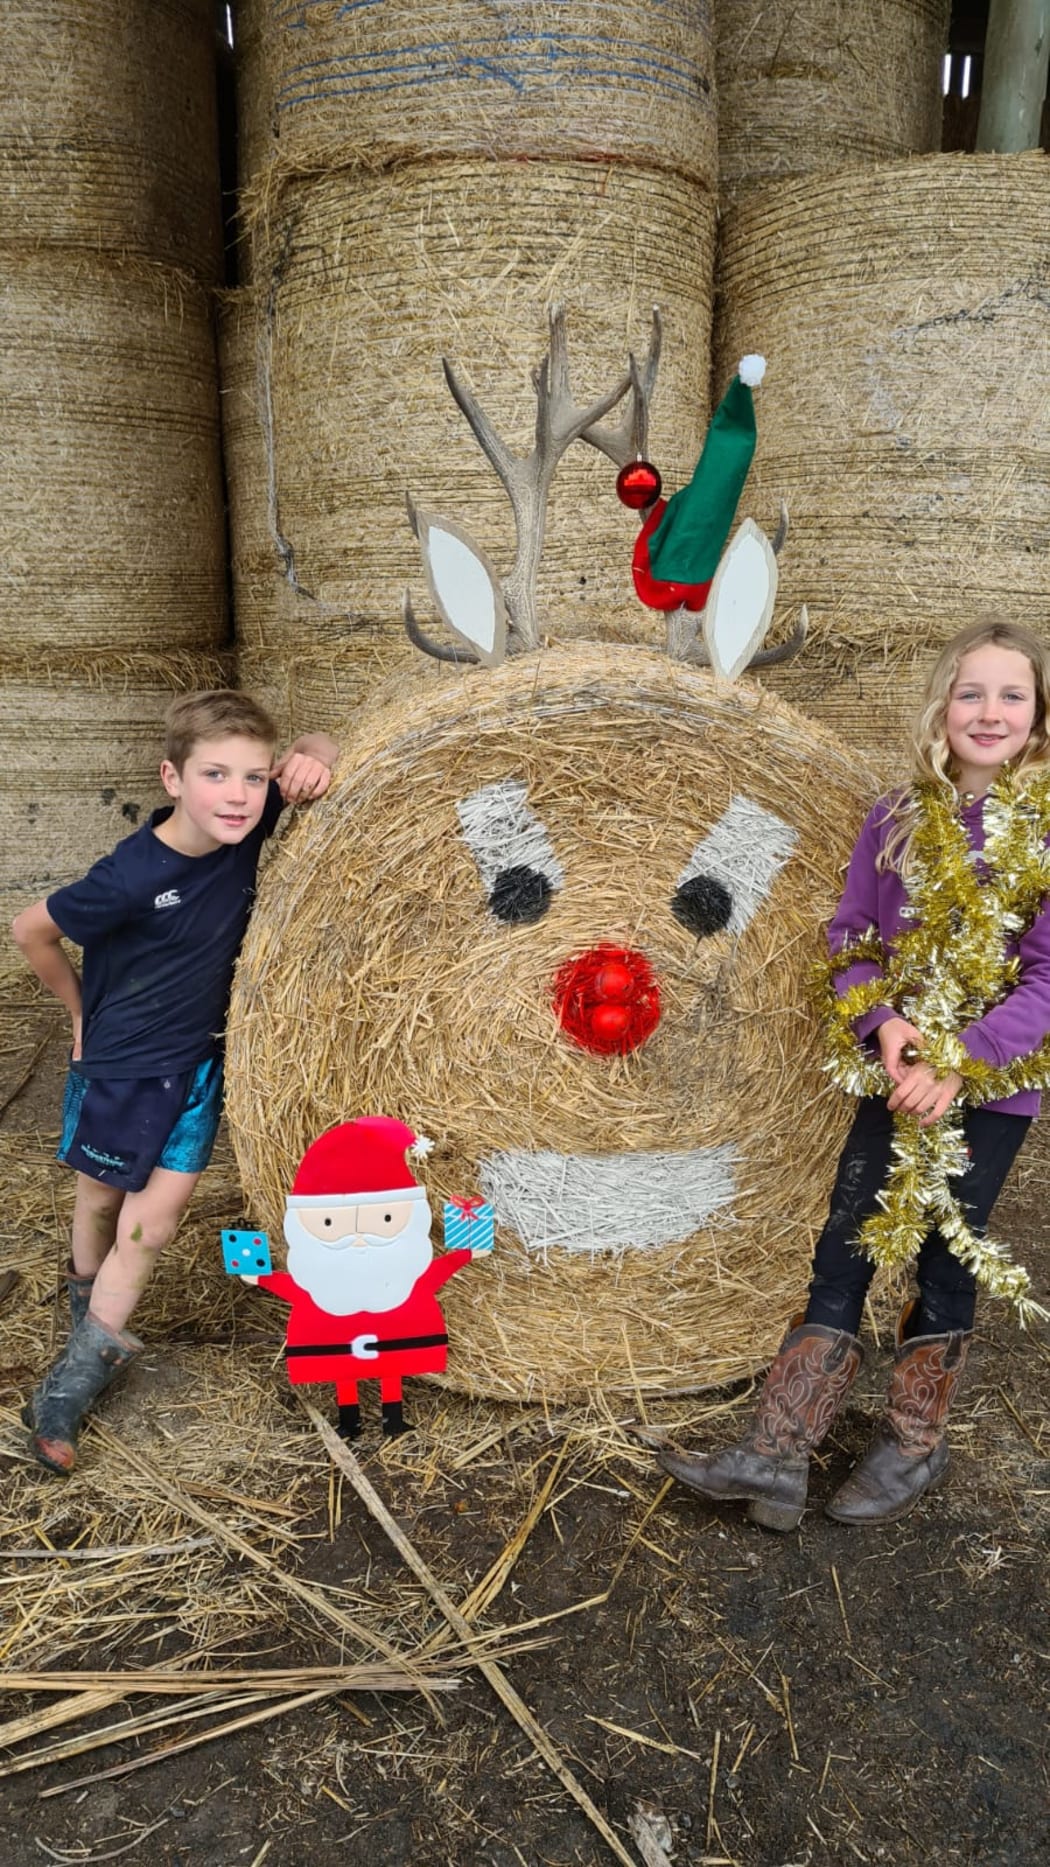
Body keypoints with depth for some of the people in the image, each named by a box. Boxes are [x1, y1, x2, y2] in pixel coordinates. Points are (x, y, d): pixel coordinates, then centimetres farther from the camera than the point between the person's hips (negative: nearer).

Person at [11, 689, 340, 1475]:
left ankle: (84, 1362, 19)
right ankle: (88, 1291, 46)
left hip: (197, 1060, 4)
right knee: (102, 1196, 17)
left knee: (155, 1218, 2)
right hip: (118, 1064, -4)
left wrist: (311, 758, -26)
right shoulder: (131, 877, -28)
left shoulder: (246, 826, -15)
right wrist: (83, 1010, 0)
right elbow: (31, 930, -12)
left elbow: (322, 746, -3)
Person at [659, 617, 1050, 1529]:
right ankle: (778, 1452, 9)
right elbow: (850, 940, 3)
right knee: (843, 1250, 2)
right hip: (896, 1074, 3)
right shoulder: (898, 820, 2)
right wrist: (884, 1022, -15)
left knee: (946, 1257, 8)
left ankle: (914, 1445, 28)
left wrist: (961, 1063, -20)